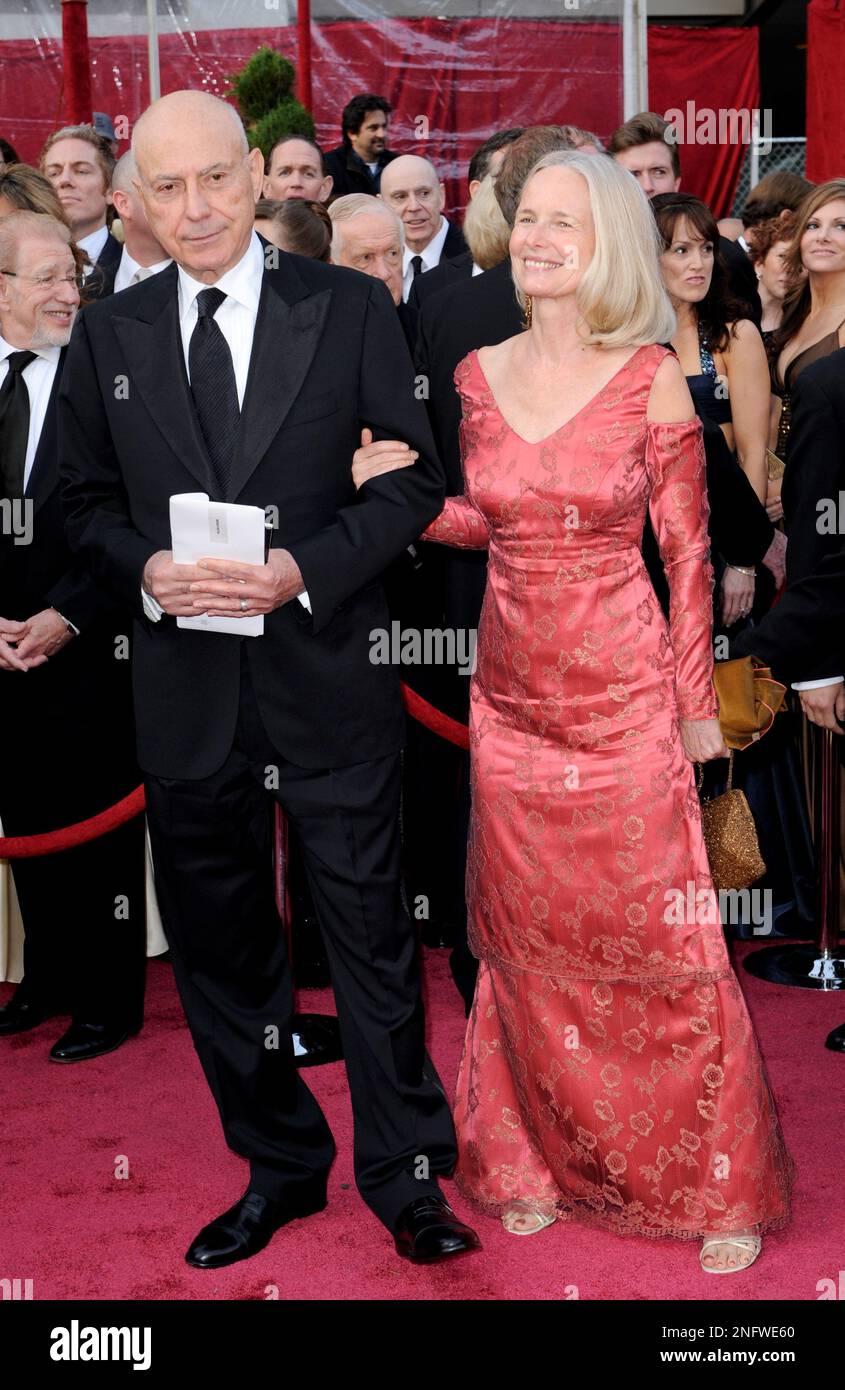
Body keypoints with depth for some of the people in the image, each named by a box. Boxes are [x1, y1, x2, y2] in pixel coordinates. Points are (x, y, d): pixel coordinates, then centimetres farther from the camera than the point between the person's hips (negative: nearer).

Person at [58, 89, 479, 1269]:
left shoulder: (350, 308, 0)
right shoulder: (106, 337, 7)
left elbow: (416, 477, -2)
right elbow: (88, 506, 11)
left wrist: (306, 569, -16)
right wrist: (145, 571, -11)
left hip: (329, 673, -3)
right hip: (184, 692, 3)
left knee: (372, 935, 6)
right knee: (220, 947, 14)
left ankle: (406, 1176, 25)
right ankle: (280, 1170, 33)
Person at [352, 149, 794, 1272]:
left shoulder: (652, 379, -7)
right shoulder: (480, 375, 3)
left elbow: (688, 554, -3)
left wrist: (698, 706, -2)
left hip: (624, 697, -3)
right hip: (512, 699, 4)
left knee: (660, 942, 3)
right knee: (533, 942, 13)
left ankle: (720, 1188, 22)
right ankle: (547, 1159, 33)